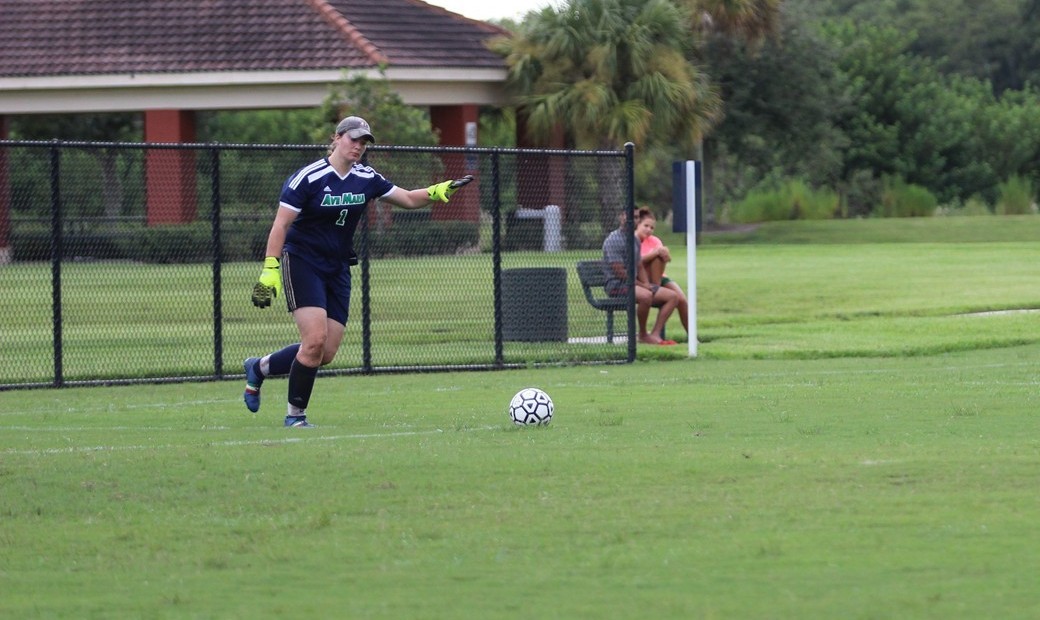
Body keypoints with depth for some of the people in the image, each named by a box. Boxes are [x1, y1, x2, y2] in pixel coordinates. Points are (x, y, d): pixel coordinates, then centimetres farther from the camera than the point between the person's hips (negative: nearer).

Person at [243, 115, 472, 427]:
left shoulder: (366, 178, 3)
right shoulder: (308, 177, -14)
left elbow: (409, 199, 11)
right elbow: (280, 225, -14)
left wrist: (439, 191, -8)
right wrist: (270, 270, -22)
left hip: (337, 269, 6)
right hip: (301, 262, -6)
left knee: (326, 353, 1)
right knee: (316, 338, -20)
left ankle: (259, 368, 25)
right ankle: (295, 414, -5)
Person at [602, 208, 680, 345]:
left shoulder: (635, 239, 16)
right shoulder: (613, 240, -12)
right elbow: (620, 272, -17)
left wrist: (647, 285, 1)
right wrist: (642, 285, -13)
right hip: (617, 284, -9)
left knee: (672, 296, -4)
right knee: (645, 296, -38)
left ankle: (655, 334, -17)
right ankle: (643, 335, -19)